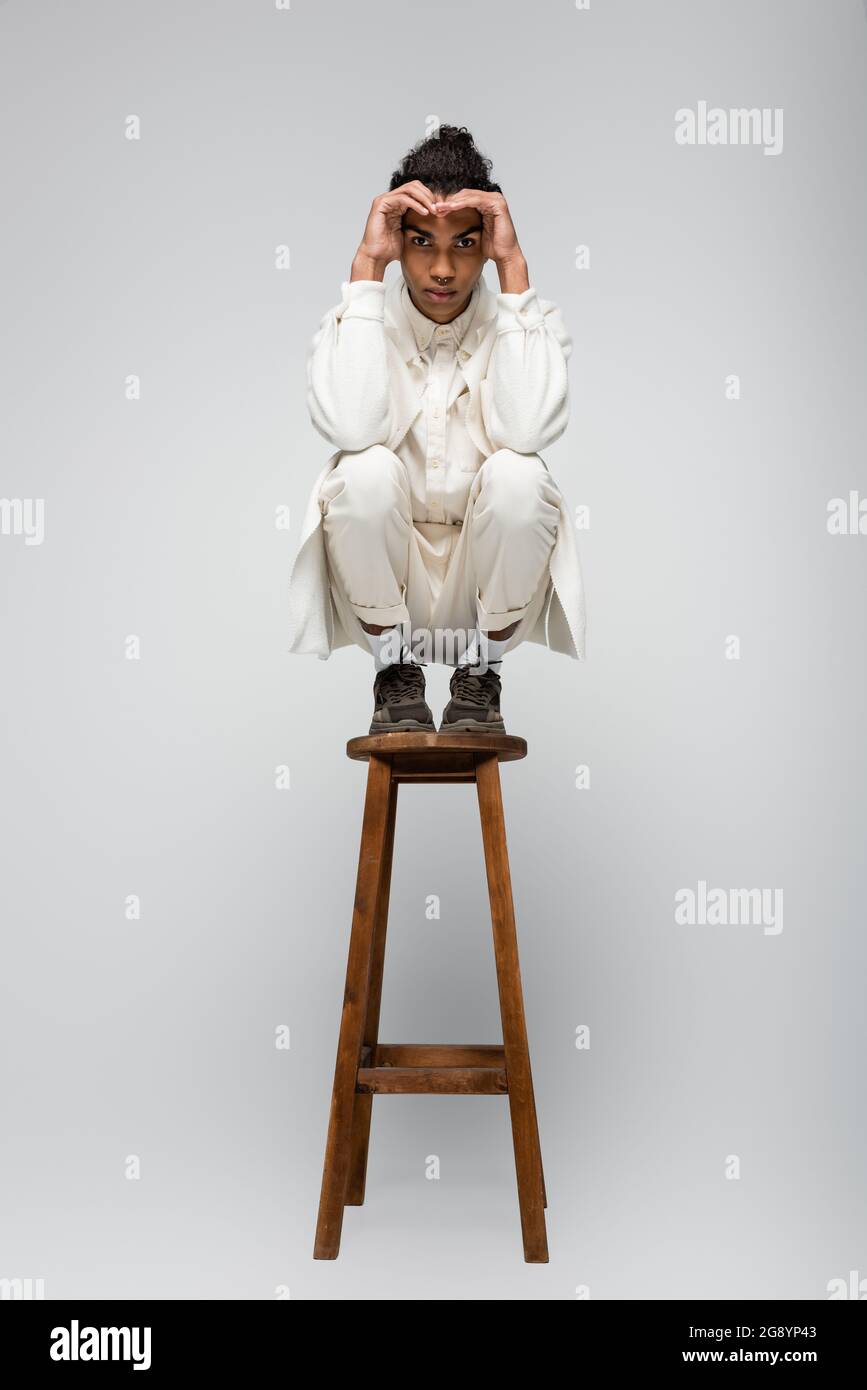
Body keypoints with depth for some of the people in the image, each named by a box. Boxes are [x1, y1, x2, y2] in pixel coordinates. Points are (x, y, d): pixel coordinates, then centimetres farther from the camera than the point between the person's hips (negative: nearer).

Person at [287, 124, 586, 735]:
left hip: (491, 587, 0)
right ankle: (396, 672, -5)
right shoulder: (361, 319, -4)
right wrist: (366, 264, -22)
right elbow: (349, 427, -27)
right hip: (384, 588, 0)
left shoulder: (524, 321, -4)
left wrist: (513, 264, -24)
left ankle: (481, 673, -5)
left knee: (517, 475, -29)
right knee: (366, 471, -29)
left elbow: (530, 428, -27)